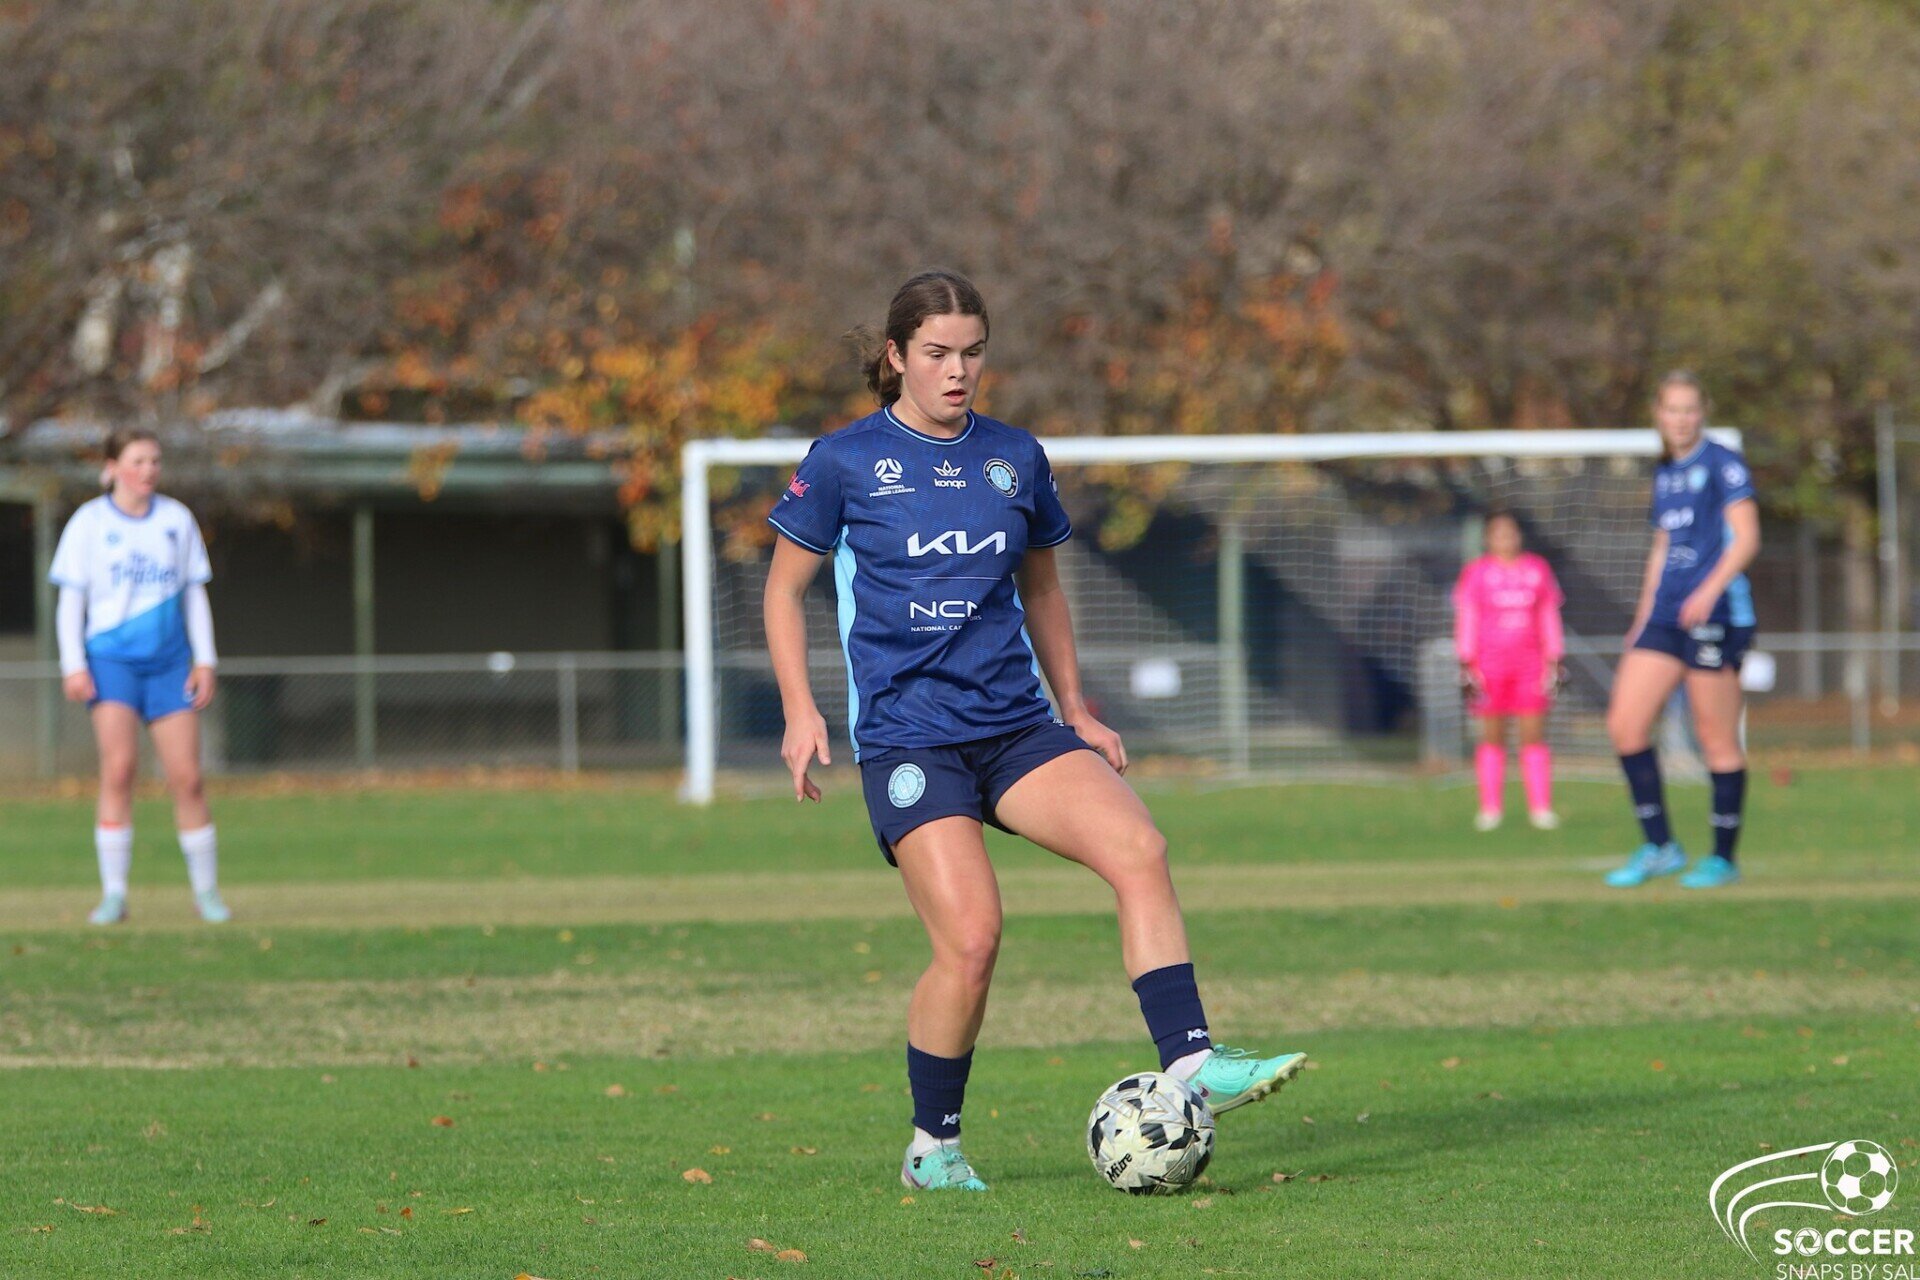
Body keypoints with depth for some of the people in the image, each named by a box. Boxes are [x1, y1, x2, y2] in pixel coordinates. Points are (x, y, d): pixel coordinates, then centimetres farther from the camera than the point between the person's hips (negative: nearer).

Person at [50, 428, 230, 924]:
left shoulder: (176, 519, 10)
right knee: (118, 768, -16)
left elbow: (194, 593, 14)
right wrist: (73, 665, -7)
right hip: (111, 659, -2)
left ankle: (207, 891, 10)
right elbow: (71, 599, 2)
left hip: (169, 661, 2)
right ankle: (113, 893, -12)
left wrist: (204, 661, 7)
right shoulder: (90, 522, 2)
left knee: (186, 777, -3)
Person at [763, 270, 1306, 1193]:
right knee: (970, 936, -17)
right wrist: (800, 712, -3)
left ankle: (1190, 1066, -24)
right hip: (906, 732, -4)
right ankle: (933, 1149, 1)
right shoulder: (845, 461, 0)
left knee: (1137, 849, -20)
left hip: (1016, 725, 4)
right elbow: (785, 587, 8)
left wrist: (1076, 710, 22)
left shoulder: (1015, 459, 12)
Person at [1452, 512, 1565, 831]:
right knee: (1492, 736, 1)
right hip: (1490, 663, -1)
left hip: (1530, 663, 1)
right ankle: (1490, 808, 5)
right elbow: (1466, 620, 4)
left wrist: (1553, 662, 9)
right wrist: (1468, 665, -3)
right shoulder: (1477, 573, 4)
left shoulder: (1537, 569, 11)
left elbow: (1549, 618, 14)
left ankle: (1541, 808, -3)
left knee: (1534, 735, -3)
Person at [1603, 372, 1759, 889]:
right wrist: (1643, 618, 22)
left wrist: (1709, 592, -24)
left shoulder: (1722, 464, -4)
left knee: (1717, 738, -3)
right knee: (1625, 724, -1)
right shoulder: (1664, 474, 17)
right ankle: (1658, 847, 5)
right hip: (1666, 615, 8)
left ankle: (1724, 857, 5)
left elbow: (1746, 538, -12)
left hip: (1716, 615, -8)